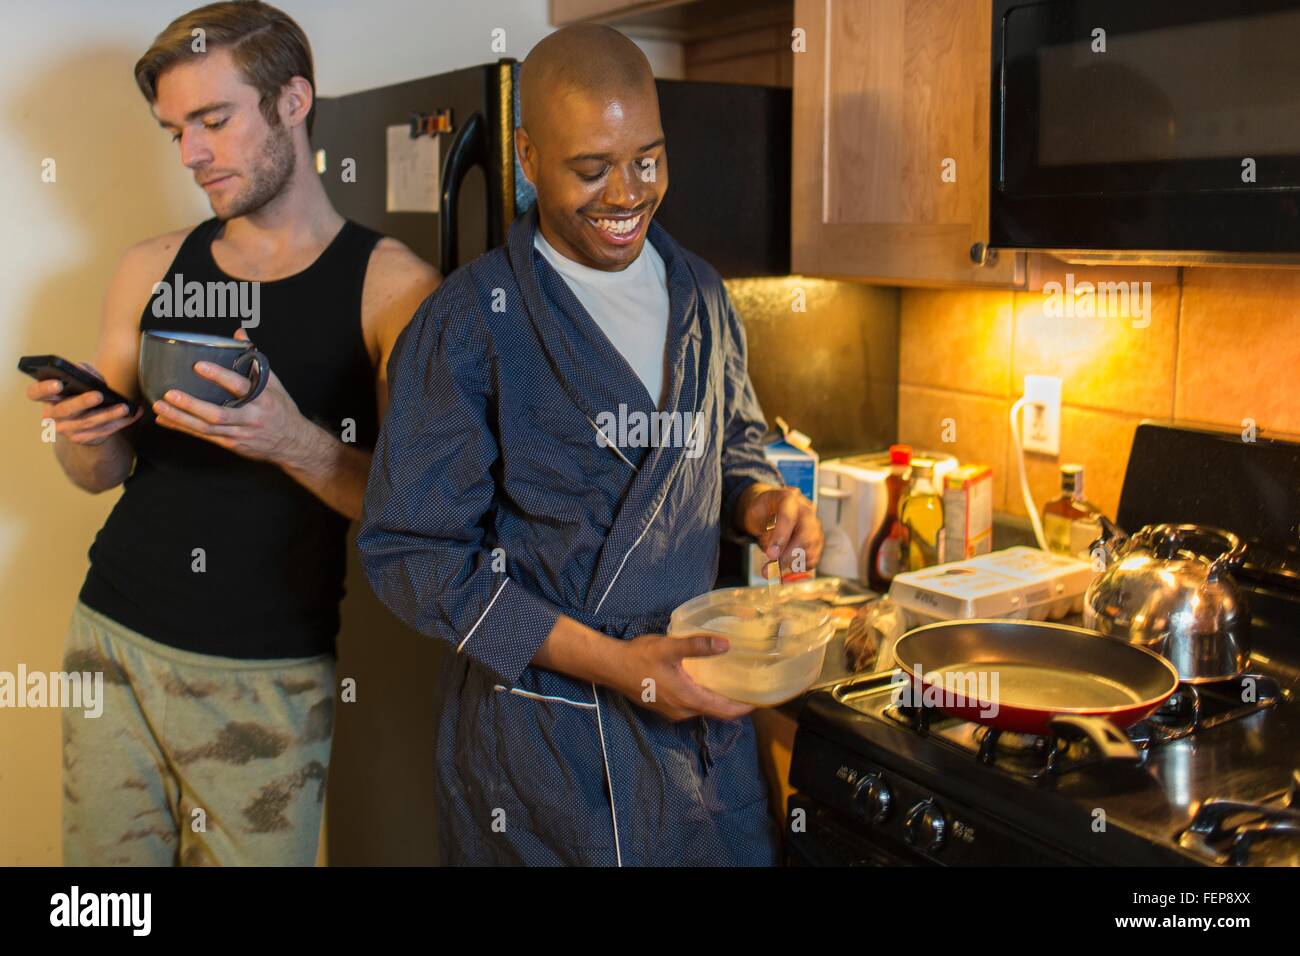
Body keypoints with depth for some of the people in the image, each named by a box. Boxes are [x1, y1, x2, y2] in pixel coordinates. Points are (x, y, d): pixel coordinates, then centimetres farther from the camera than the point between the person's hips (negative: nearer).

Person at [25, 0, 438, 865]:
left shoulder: (389, 283, -7)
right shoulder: (150, 271, 7)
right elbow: (100, 473, 14)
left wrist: (293, 442, -27)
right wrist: (82, 429, -9)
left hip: (268, 678, -3)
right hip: (114, 637, 4)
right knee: (99, 853, 12)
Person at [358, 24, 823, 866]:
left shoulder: (700, 296, 6)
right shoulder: (468, 324, -13)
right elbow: (413, 549, -14)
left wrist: (763, 501, -6)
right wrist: (611, 663, -19)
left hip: (700, 706, 6)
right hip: (542, 728, -5)